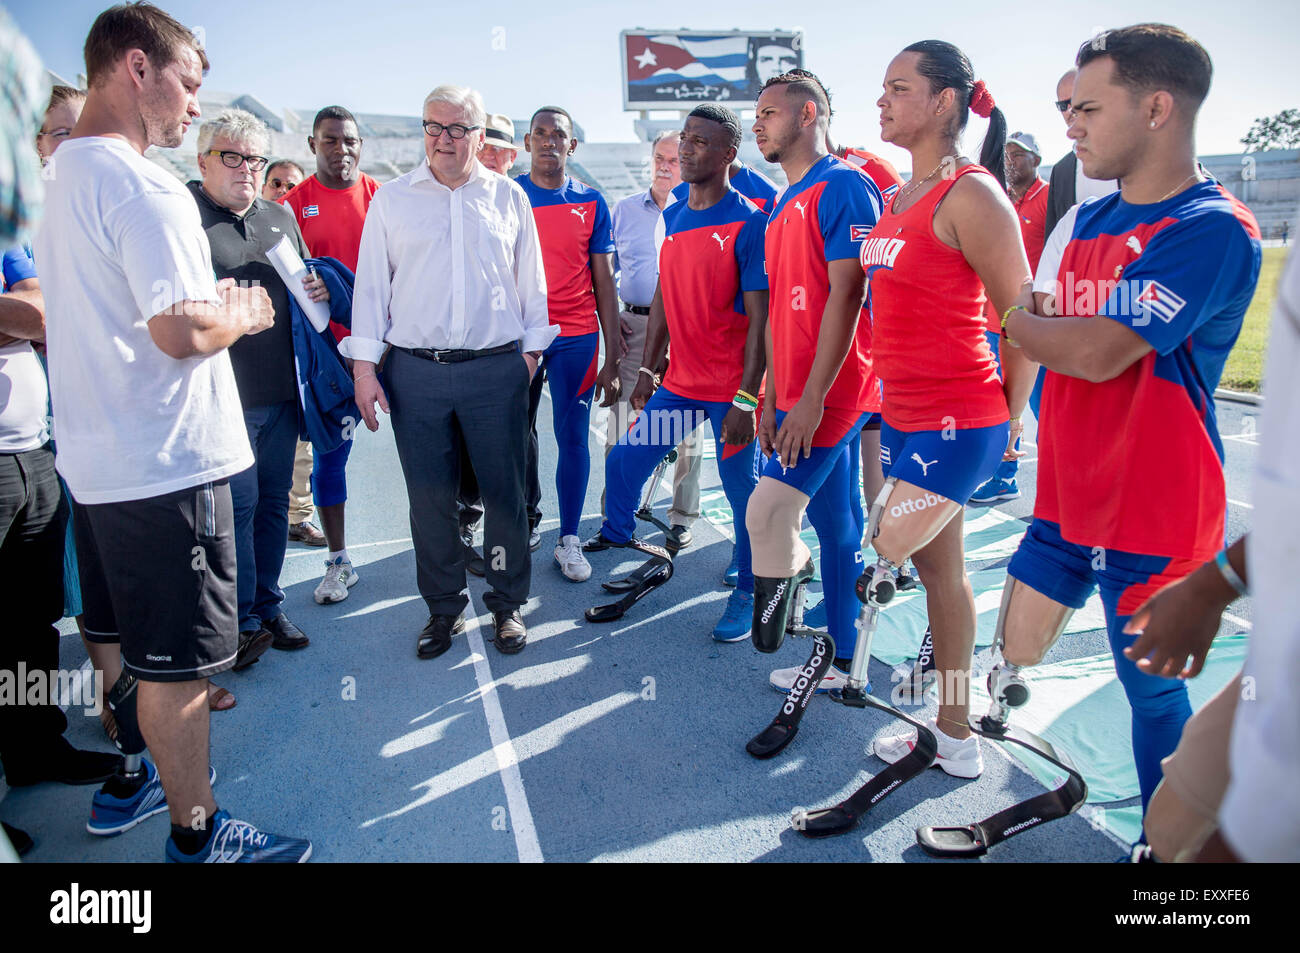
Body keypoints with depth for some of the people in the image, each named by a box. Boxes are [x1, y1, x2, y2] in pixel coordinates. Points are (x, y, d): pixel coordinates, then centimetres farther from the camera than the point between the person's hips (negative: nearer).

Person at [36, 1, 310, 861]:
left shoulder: (67, 179, 14)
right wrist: (243, 315, -6)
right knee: (178, 661, 2)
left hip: (99, 458, 10)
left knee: (125, 636, 23)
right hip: (165, 464, -10)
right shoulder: (143, 188, -18)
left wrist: (211, 304, 11)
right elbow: (181, 331, -24)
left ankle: (131, 780, 40)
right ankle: (198, 835, 17)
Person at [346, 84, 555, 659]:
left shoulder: (508, 197, 10)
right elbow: (371, 284, 8)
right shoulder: (392, 199, 9)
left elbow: (531, 282, 13)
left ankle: (507, 604, 21)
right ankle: (444, 608, 22)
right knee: (430, 498, 5)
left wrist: (530, 350, 8)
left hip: (497, 369, 0)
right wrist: (364, 366, 3)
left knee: (505, 492, 4)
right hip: (415, 372, 1)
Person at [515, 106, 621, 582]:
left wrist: (612, 356, 1)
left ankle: (570, 539, 15)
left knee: (573, 437, 3)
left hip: (576, 336, 0)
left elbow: (603, 280, 7)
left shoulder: (590, 203, 6)